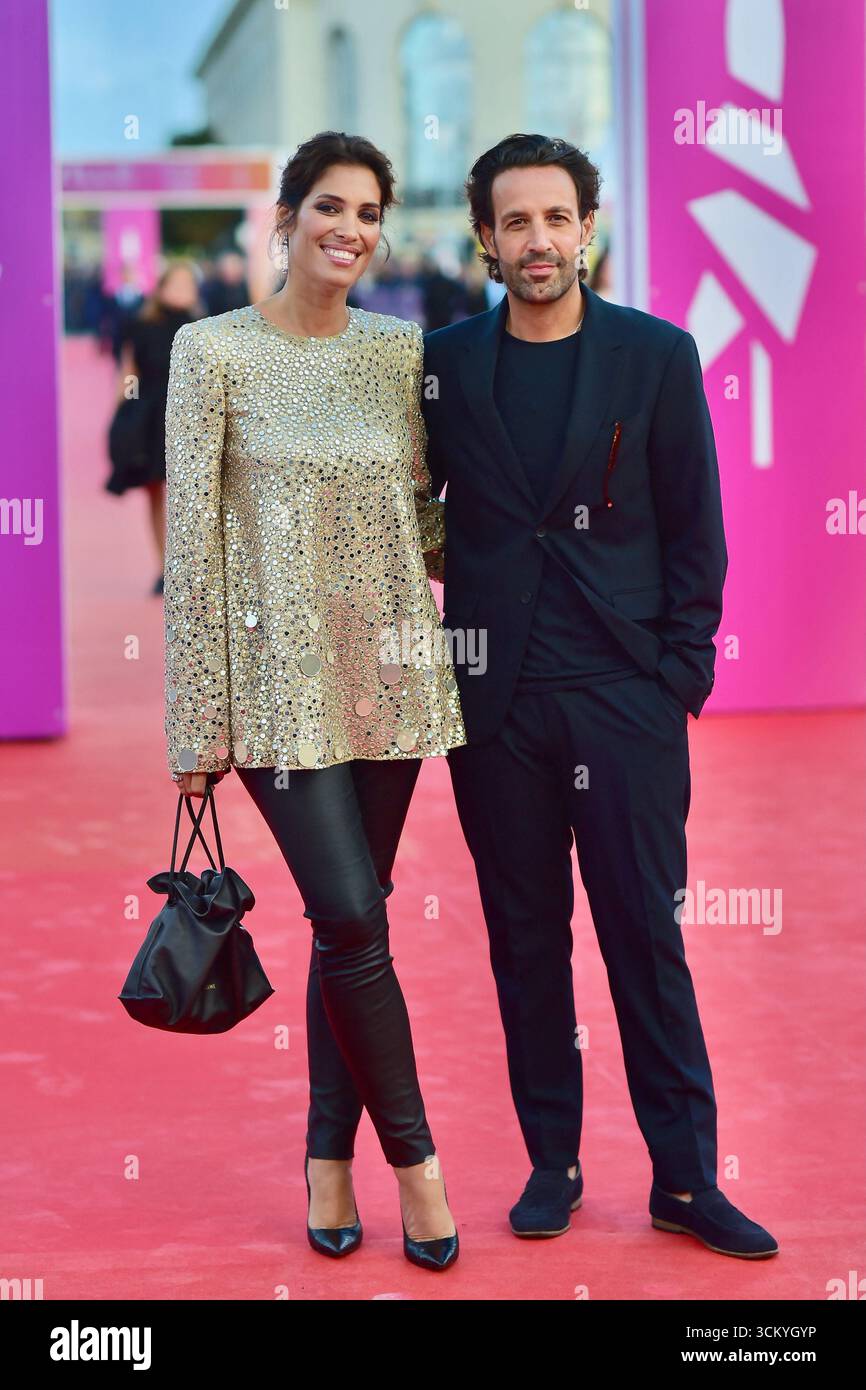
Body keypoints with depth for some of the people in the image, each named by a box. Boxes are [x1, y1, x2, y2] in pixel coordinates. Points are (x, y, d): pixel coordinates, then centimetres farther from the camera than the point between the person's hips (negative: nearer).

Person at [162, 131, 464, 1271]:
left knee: (350, 921, 9)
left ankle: (329, 1156, 23)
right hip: (284, 676, -4)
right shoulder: (215, 352, -5)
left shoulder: (401, 349, 7)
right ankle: (411, 1152, 8)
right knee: (352, 918, -10)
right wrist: (199, 721, -7)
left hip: (390, 669, 4)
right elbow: (193, 541, -6)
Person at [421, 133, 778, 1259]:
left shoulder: (657, 355, 2)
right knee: (525, 936, 9)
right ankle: (552, 1164, 20)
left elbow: (694, 525, 3)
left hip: (625, 696, -2)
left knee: (646, 936, 0)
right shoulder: (444, 364, 6)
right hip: (497, 699, 2)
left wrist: (681, 669, -3)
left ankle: (686, 1177, 9)